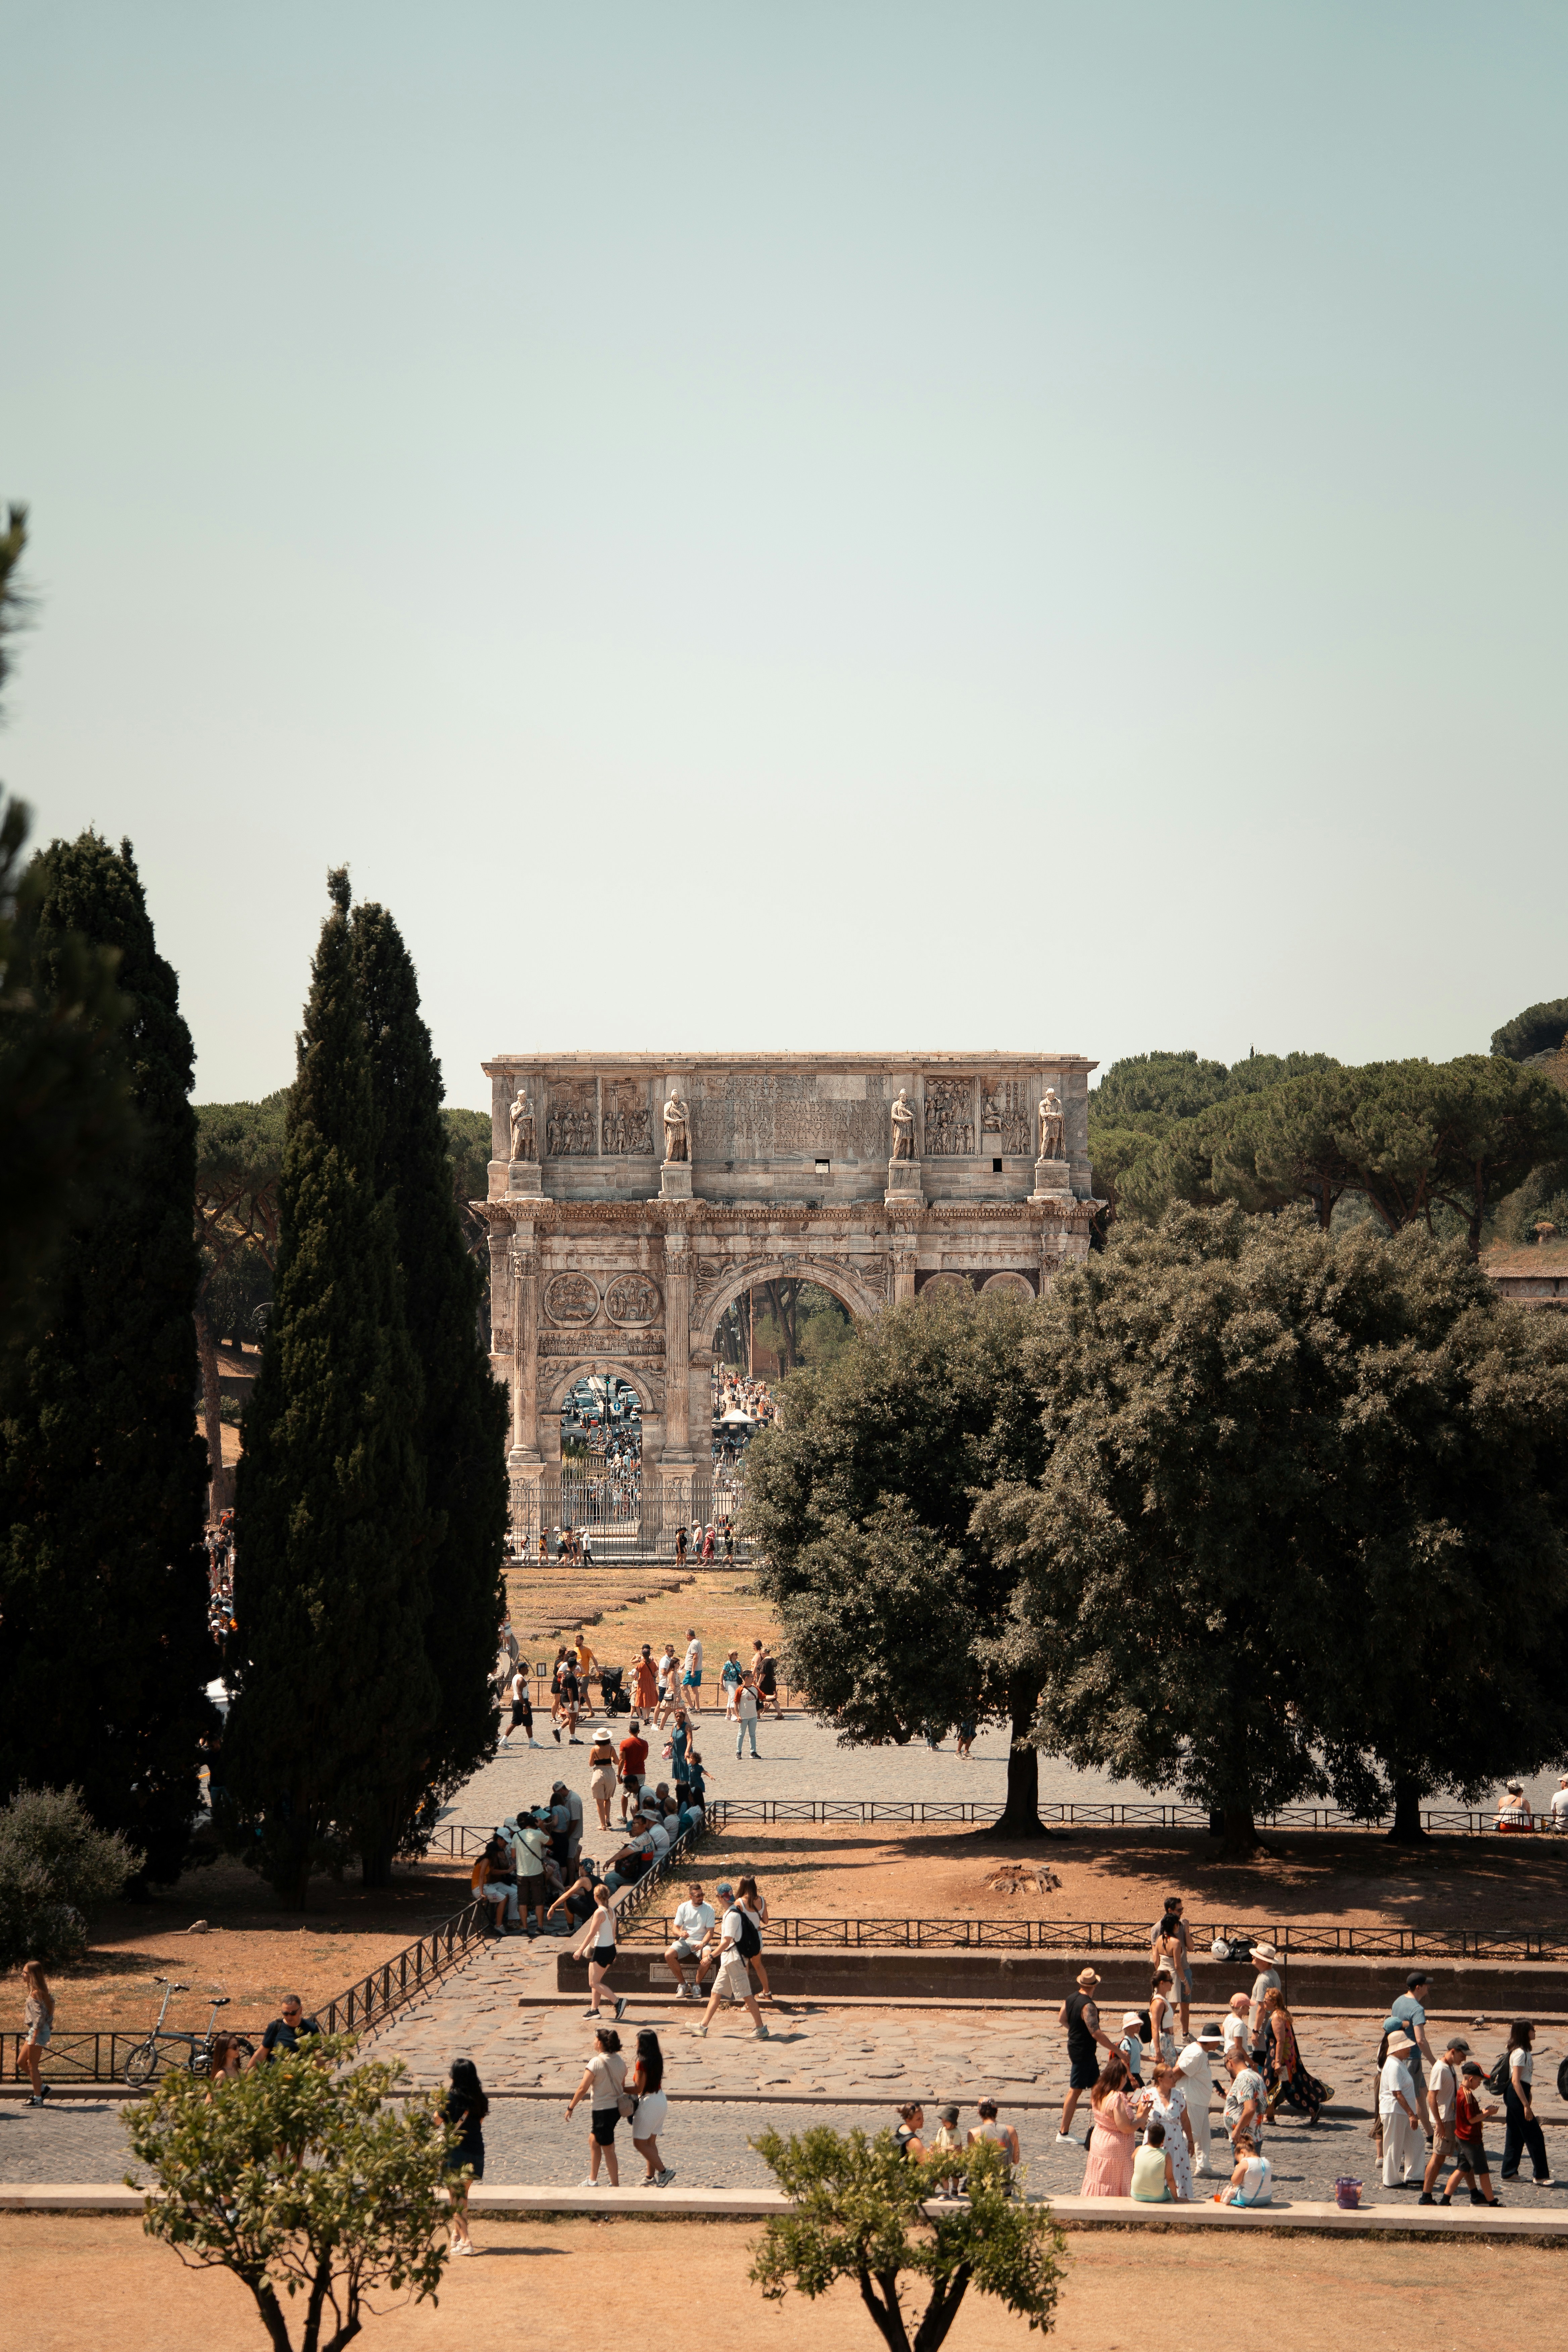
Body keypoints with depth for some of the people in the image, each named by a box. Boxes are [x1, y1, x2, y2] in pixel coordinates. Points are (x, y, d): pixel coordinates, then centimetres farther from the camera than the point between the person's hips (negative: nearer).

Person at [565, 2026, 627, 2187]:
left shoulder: (596, 2063, -19)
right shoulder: (620, 2061, 2)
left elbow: (583, 2089, -17)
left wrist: (571, 2108, -8)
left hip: (602, 2110, -8)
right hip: (617, 2108, 8)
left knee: (608, 2150, 2)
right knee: (594, 2140, 23)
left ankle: (615, 2186, 9)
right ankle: (592, 2180, 30)